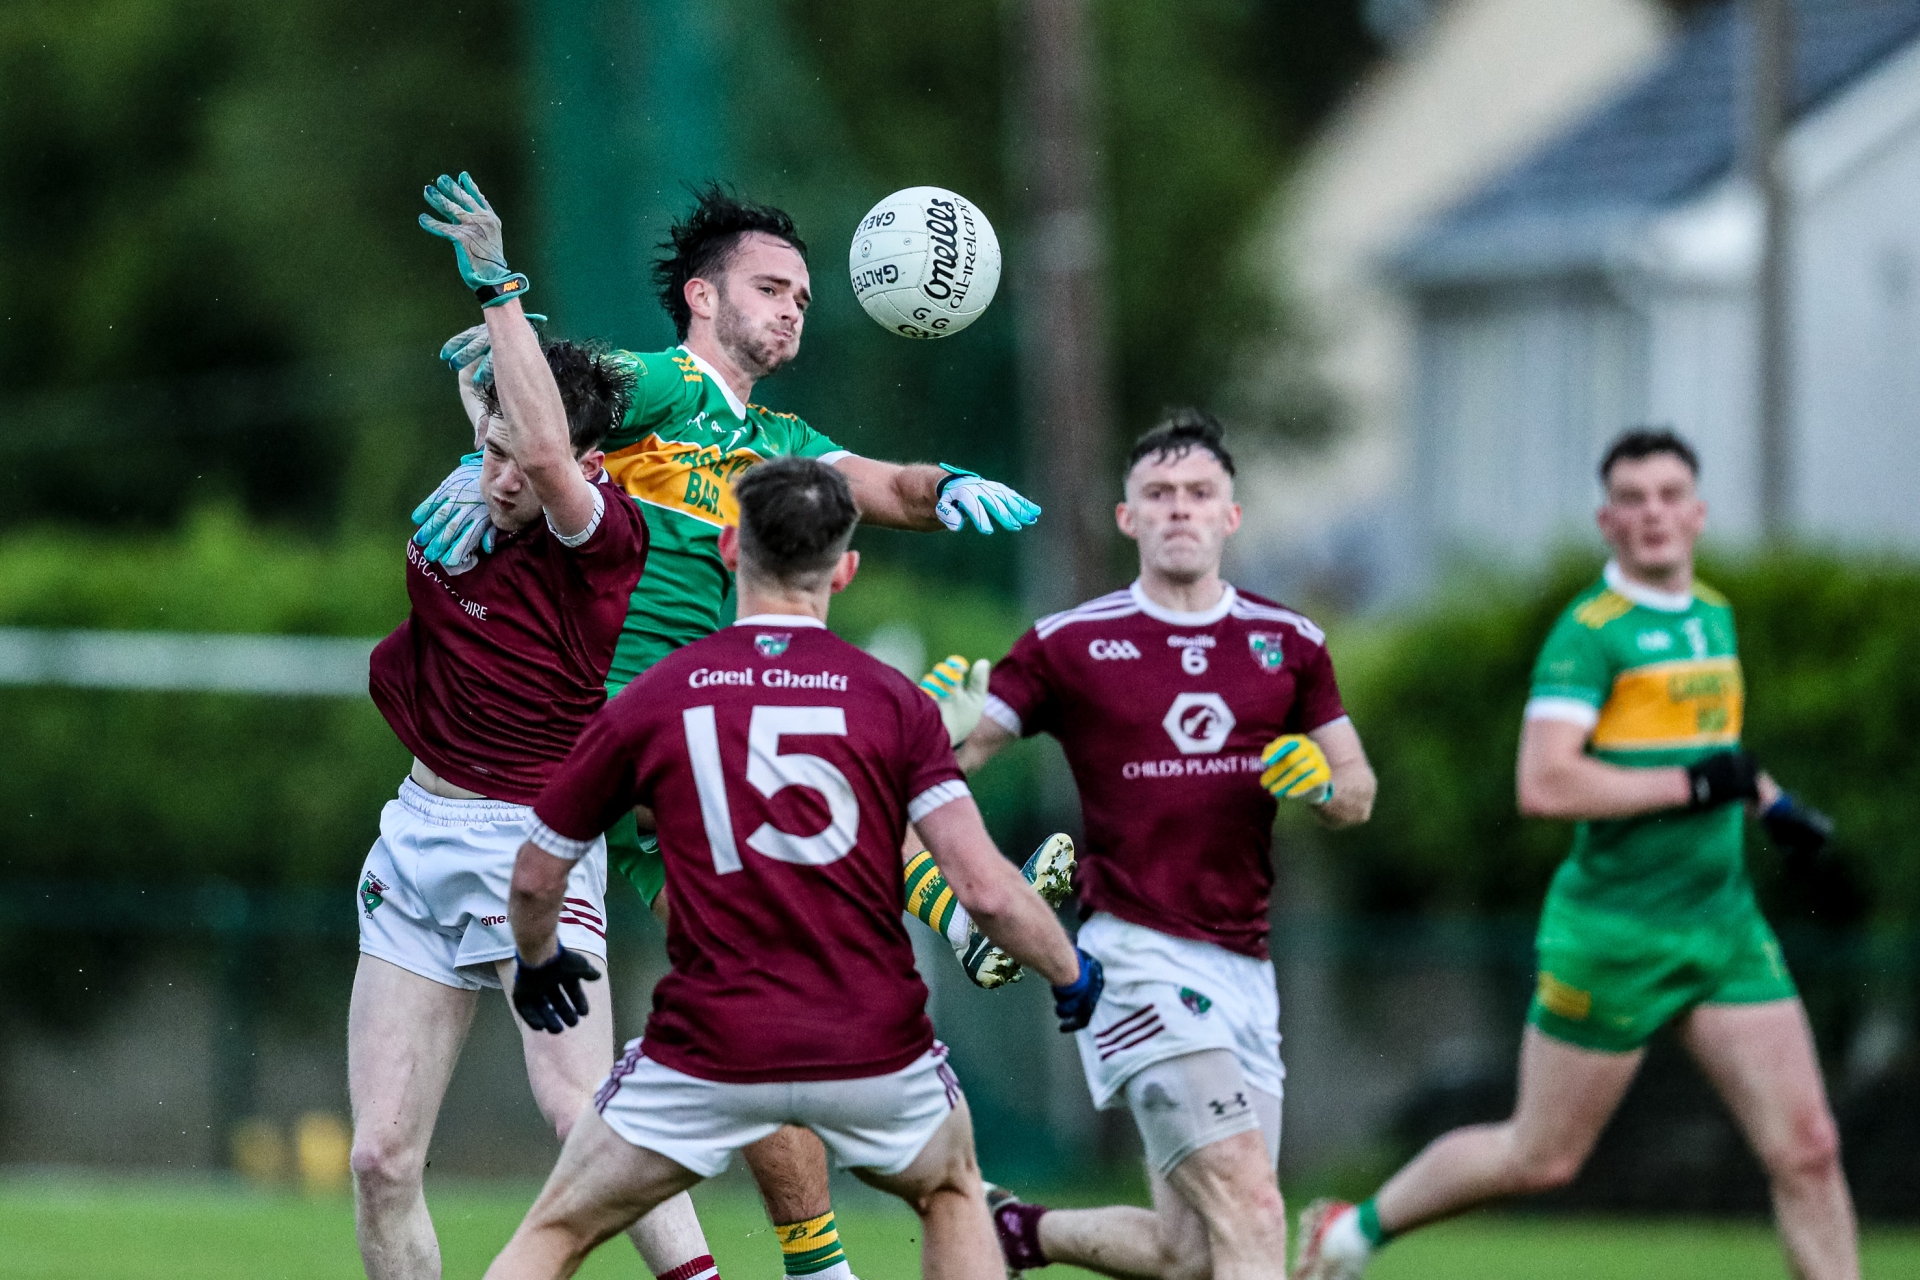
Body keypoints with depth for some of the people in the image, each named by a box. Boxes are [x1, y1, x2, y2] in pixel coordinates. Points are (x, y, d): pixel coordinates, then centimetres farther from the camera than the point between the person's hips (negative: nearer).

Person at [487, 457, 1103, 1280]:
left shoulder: (653, 701, 0)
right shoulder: (892, 701, -2)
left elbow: (537, 874, 10)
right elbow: (984, 887, -8)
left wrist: (536, 961, 32)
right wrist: (1069, 972, 11)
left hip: (710, 1051, -1)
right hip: (873, 1052, 1)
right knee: (951, 1193, 32)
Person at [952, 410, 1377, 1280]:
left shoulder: (1289, 644, 10)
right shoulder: (1069, 644, 0)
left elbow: (1358, 792, 17)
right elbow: (951, 754, 0)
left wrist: (1322, 784, -7)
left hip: (1242, 970, 5)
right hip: (1138, 955, -5)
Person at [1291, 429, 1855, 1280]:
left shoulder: (1715, 616, 12)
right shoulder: (1590, 630, -13)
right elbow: (1543, 784, -25)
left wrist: (1768, 800, 16)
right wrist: (1692, 785, -21)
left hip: (1726, 927, 6)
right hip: (1615, 936, -6)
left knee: (1807, 1150, -4)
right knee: (1541, 1159, 6)